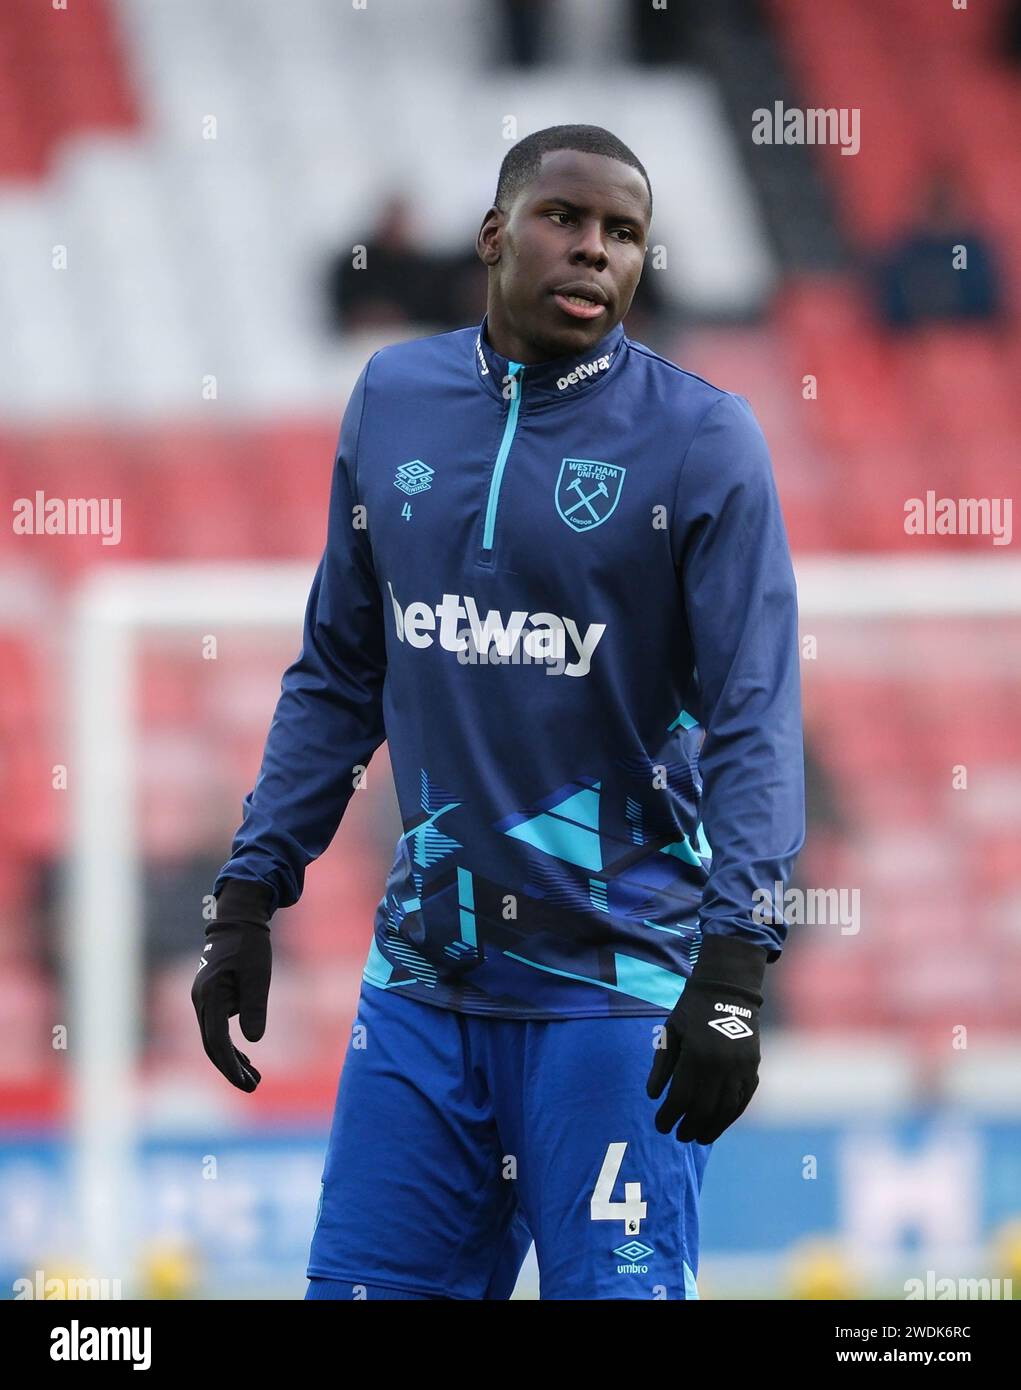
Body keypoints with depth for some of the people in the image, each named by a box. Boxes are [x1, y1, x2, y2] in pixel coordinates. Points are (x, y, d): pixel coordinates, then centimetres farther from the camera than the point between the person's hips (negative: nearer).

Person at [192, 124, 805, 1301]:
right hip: (422, 972, 4)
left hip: (614, 987, -4)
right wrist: (249, 893, 10)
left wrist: (733, 969, -21)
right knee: (363, 1287, 5)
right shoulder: (394, 400, 8)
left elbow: (755, 716, -11)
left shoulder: (700, 439, -5)